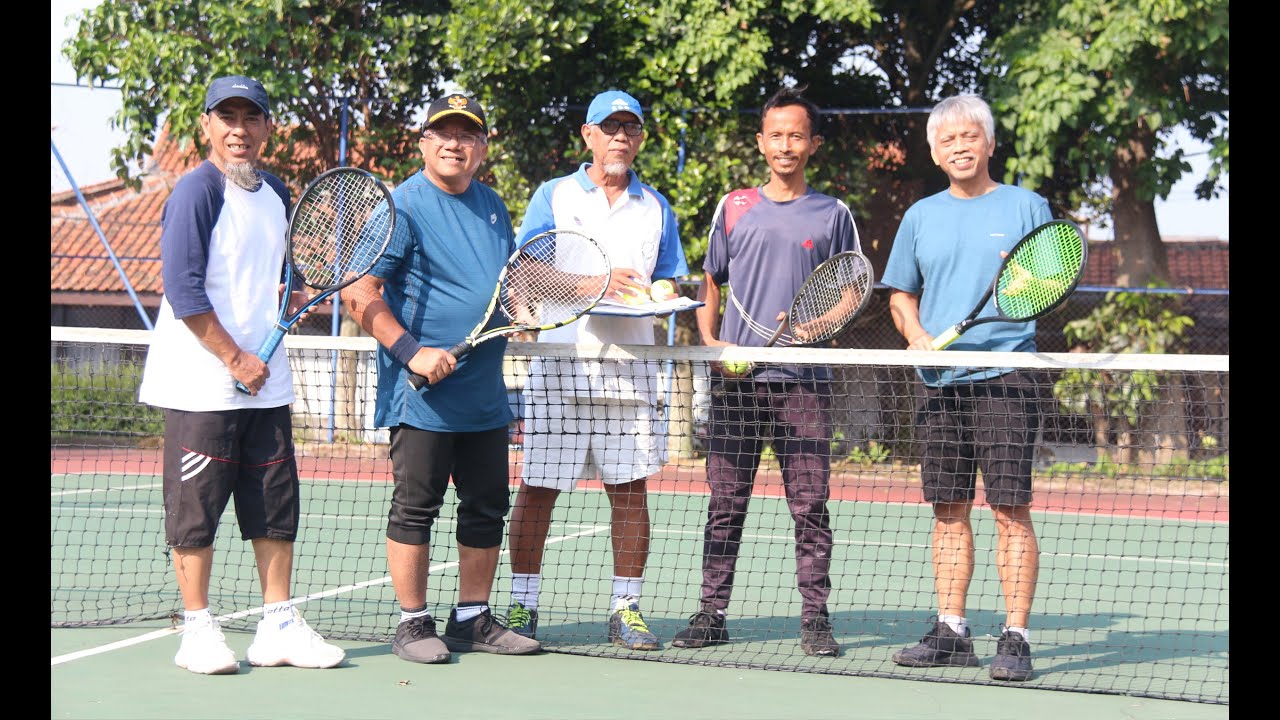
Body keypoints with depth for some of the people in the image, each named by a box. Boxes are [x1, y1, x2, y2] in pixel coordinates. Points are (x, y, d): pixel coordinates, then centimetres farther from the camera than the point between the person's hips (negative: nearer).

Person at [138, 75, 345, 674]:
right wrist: (235, 359, -16)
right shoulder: (197, 190, -10)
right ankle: (198, 630, 9)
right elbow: (183, 290, -16)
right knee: (197, 507, 0)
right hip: (203, 382, -7)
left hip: (265, 378, 7)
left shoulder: (276, 194, 12)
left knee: (277, 504, 8)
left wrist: (295, 297, 5)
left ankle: (278, 627, 16)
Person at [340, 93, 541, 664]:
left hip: (486, 395, 7)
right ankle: (412, 623, 8)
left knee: (487, 508, 11)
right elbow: (358, 290, -15)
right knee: (415, 507, -1)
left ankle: (473, 620, 21)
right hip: (423, 395, -7)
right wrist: (411, 351, -22)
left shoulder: (492, 205, 13)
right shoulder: (403, 206, -9)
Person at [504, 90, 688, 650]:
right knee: (537, 488, -1)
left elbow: (667, 281, 16)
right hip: (559, 365, -3)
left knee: (630, 488, 2)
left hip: (630, 368, 3)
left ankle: (625, 609, 11)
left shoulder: (655, 207, 15)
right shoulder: (553, 195, 6)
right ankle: (522, 607, 7)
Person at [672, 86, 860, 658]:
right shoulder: (733, 208, 12)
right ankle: (711, 614, 9)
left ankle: (815, 618, 5)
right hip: (735, 376, 1)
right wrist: (710, 342, 1)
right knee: (725, 503, 3)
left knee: (810, 505, -1)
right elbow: (710, 284, 17)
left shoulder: (833, 215, 8)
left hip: (805, 380, -1)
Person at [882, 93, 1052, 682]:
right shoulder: (921, 216, 14)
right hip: (941, 383, 4)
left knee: (1010, 511, -7)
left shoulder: (1025, 206, 4)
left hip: (1006, 375, -4)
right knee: (949, 511, 7)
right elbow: (901, 294, 19)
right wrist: (917, 334, 0)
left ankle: (1015, 638, -3)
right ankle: (951, 633, 15)